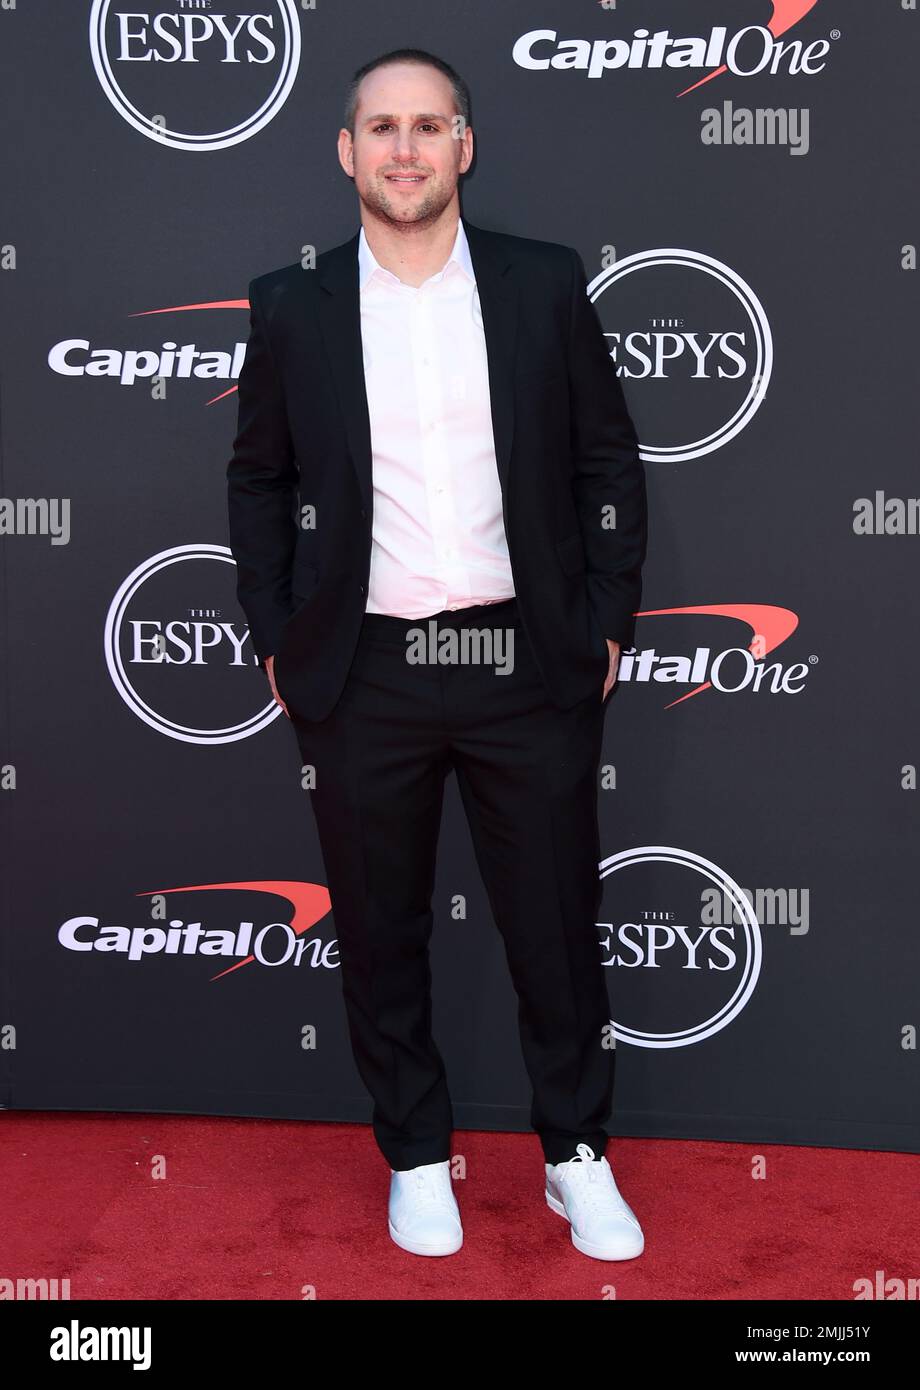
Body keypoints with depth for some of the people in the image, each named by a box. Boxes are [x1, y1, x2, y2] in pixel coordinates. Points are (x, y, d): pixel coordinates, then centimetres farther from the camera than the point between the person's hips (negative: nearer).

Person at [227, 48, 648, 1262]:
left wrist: (609, 621, 1)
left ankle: (578, 1158, 31)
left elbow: (609, 460, 6)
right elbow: (259, 479, 10)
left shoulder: (546, 285, 2)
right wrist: (275, 641, 4)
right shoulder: (293, 306, 3)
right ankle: (417, 1156, 32)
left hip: (528, 663, 0)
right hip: (363, 674, 1)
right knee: (381, 932, 12)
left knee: (557, 925, 10)